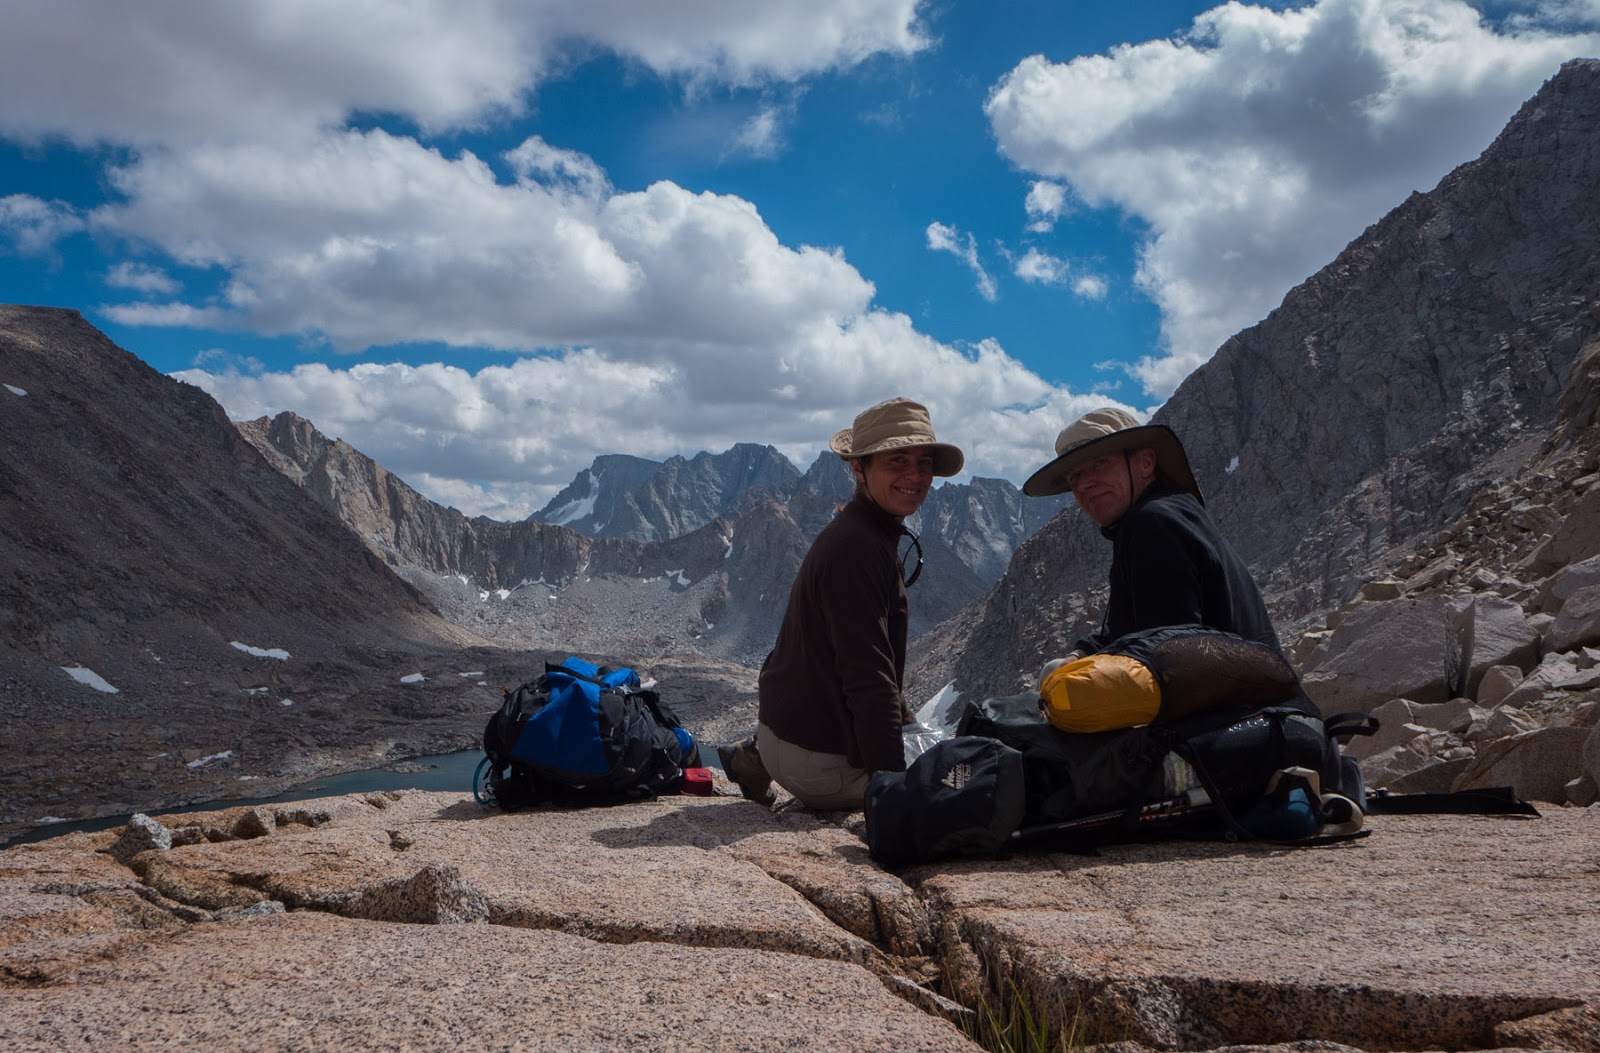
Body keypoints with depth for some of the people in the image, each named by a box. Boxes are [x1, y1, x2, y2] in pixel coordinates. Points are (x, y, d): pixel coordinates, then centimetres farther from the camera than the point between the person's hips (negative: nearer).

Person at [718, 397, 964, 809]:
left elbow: (877, 664, 18)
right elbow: (868, 678, -26)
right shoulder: (858, 548, -22)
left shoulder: (873, 536, 11)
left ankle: (759, 758, 15)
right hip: (816, 760, -10)